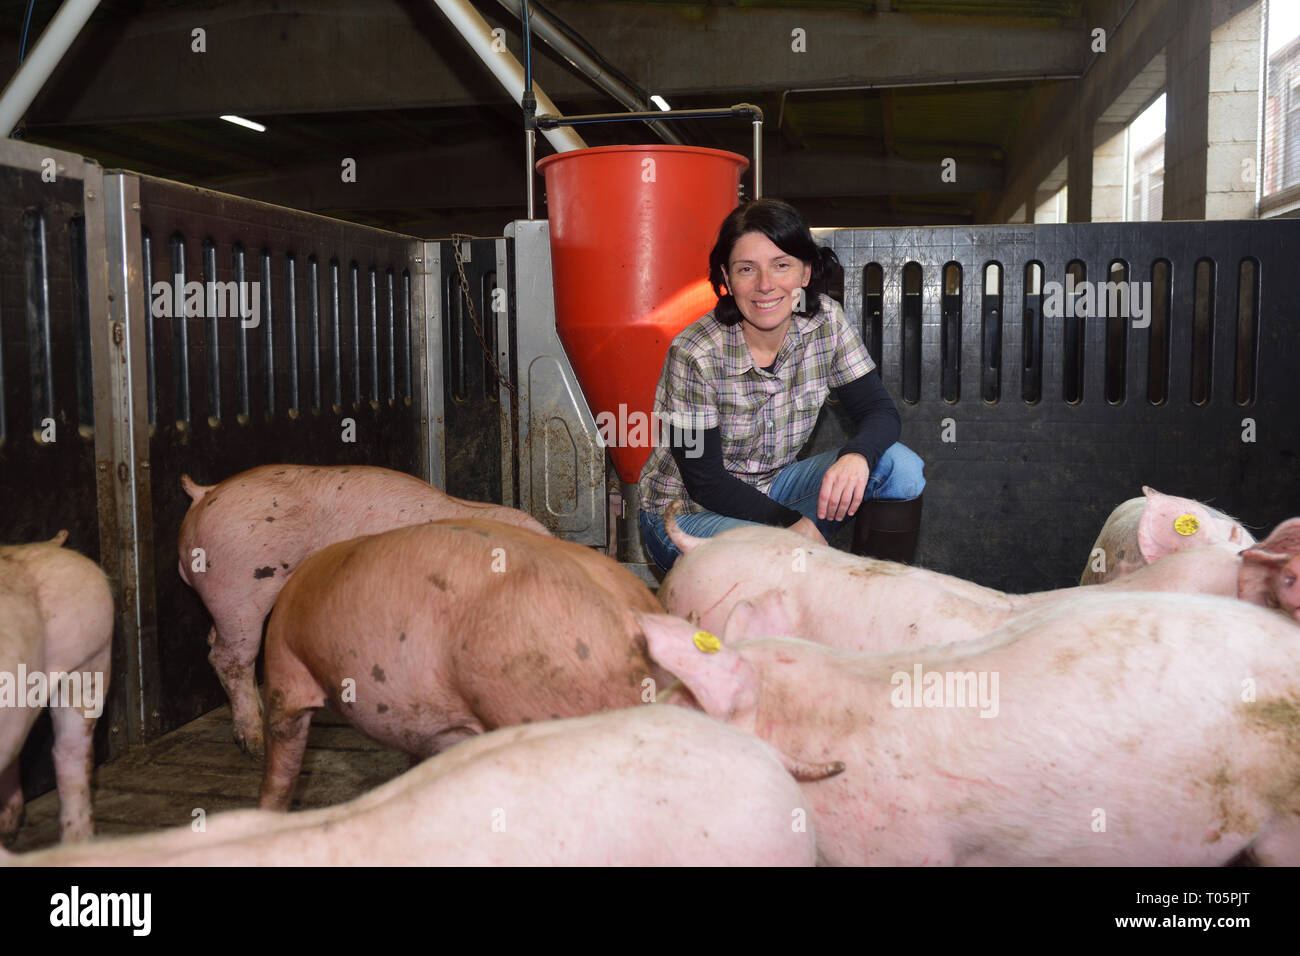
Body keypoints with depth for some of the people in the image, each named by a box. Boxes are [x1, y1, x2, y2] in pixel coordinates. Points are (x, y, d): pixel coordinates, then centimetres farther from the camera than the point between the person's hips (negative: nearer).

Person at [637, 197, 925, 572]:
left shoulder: (825, 321, -11)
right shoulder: (695, 355, -24)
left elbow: (880, 411, -9)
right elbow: (706, 483, -20)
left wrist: (856, 456, -33)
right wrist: (793, 523, -26)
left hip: (773, 489, 6)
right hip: (689, 511, -5)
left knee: (902, 466, -14)